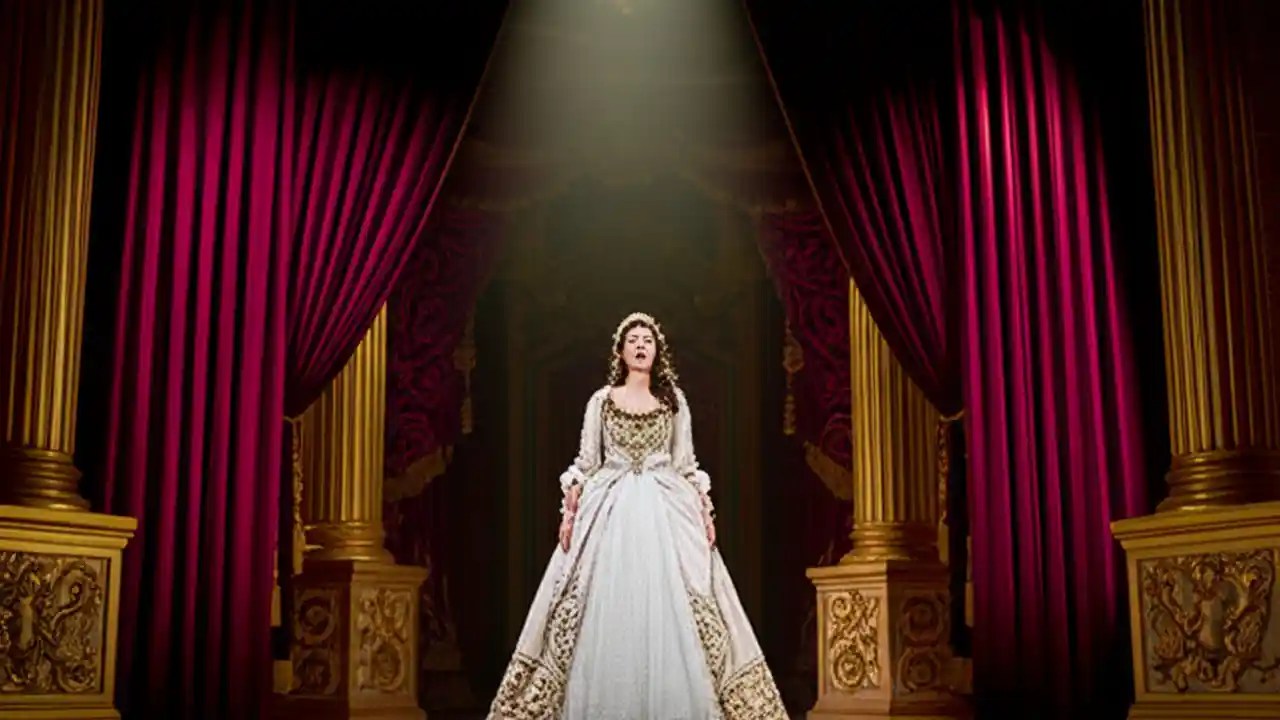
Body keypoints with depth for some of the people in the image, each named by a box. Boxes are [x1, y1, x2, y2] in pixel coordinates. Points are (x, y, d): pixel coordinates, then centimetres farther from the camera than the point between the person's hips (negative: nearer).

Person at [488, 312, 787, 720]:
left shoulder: (674, 401, 10)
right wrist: (569, 510, -4)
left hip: (665, 511, 0)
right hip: (610, 512, 0)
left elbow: (687, 465, 10)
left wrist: (706, 511, 1)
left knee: (668, 609, -5)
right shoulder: (601, 401, 9)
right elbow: (585, 464, 7)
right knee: (608, 609, -4)